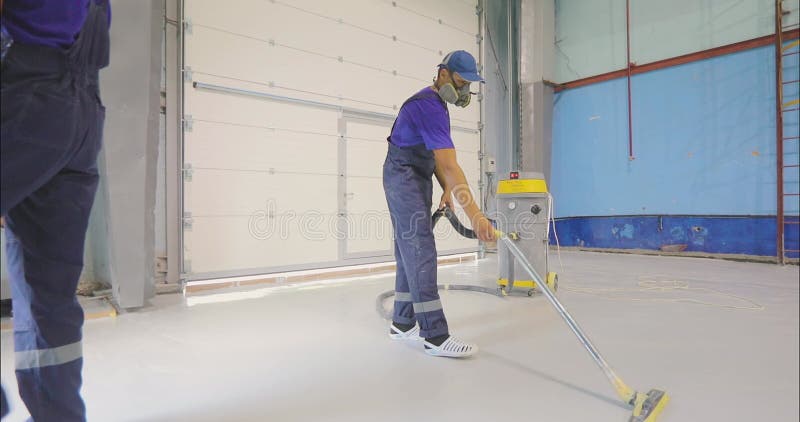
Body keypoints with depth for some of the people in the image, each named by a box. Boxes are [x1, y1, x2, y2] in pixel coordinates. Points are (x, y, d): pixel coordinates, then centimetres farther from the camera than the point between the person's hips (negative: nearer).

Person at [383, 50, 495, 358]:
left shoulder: (436, 103, 14)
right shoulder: (428, 106, -21)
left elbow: (437, 157, 12)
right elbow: (450, 165, -30)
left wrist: (446, 190, -2)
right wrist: (474, 214, -34)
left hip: (418, 179, 10)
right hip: (402, 176, -10)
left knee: (410, 250, 9)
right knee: (420, 249, -16)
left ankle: (403, 322, 17)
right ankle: (434, 335, -14)